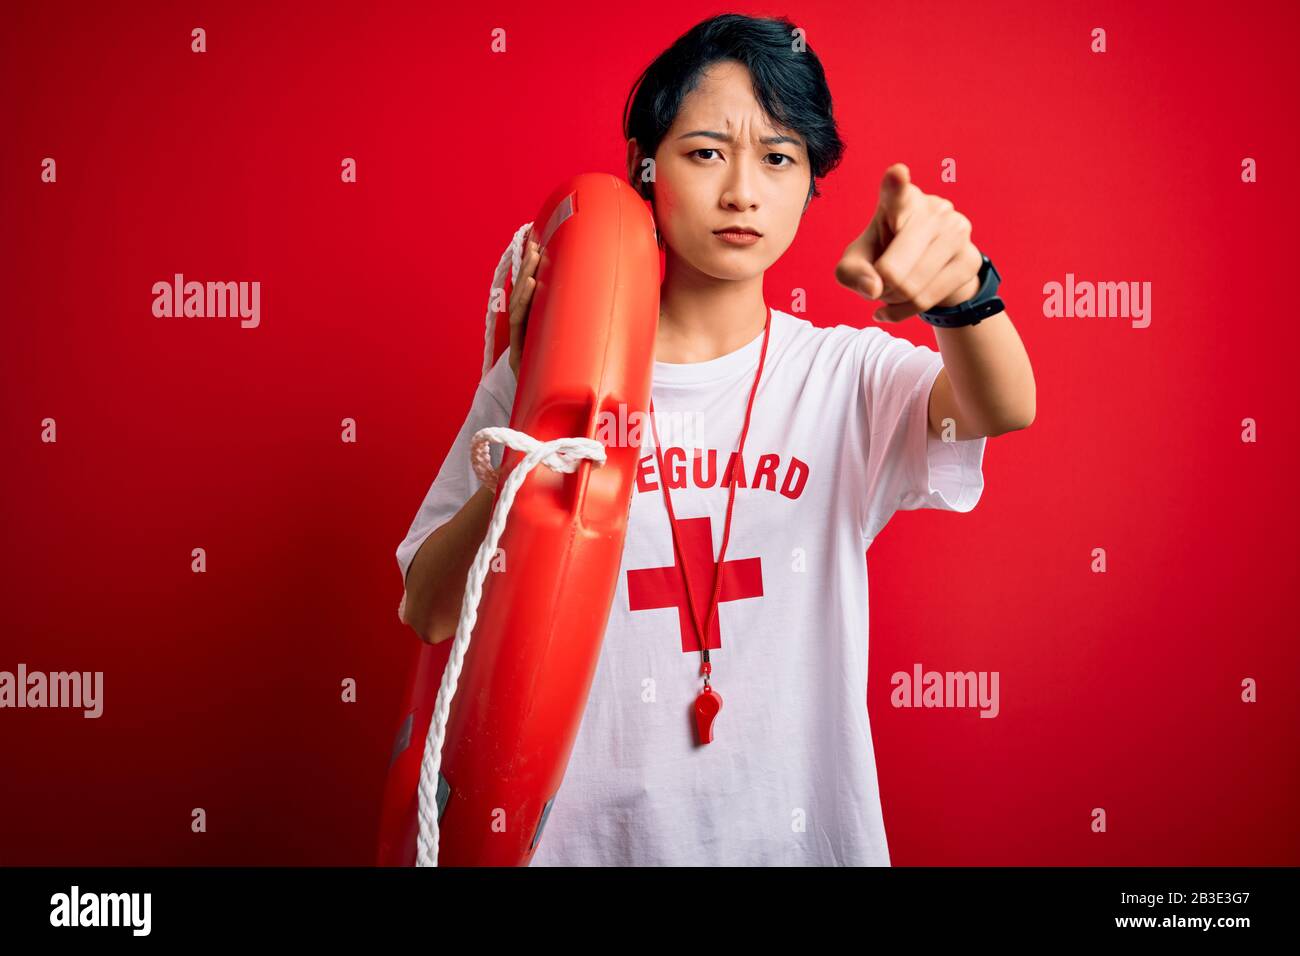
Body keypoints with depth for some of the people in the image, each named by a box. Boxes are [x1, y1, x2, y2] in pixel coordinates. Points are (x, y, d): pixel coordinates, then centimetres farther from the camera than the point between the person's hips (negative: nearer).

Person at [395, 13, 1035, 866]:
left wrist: (961, 283, -45)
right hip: (591, 830, 0)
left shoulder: (847, 374, -5)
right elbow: (430, 612, -8)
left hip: (799, 827, 1)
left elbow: (1004, 409, -25)